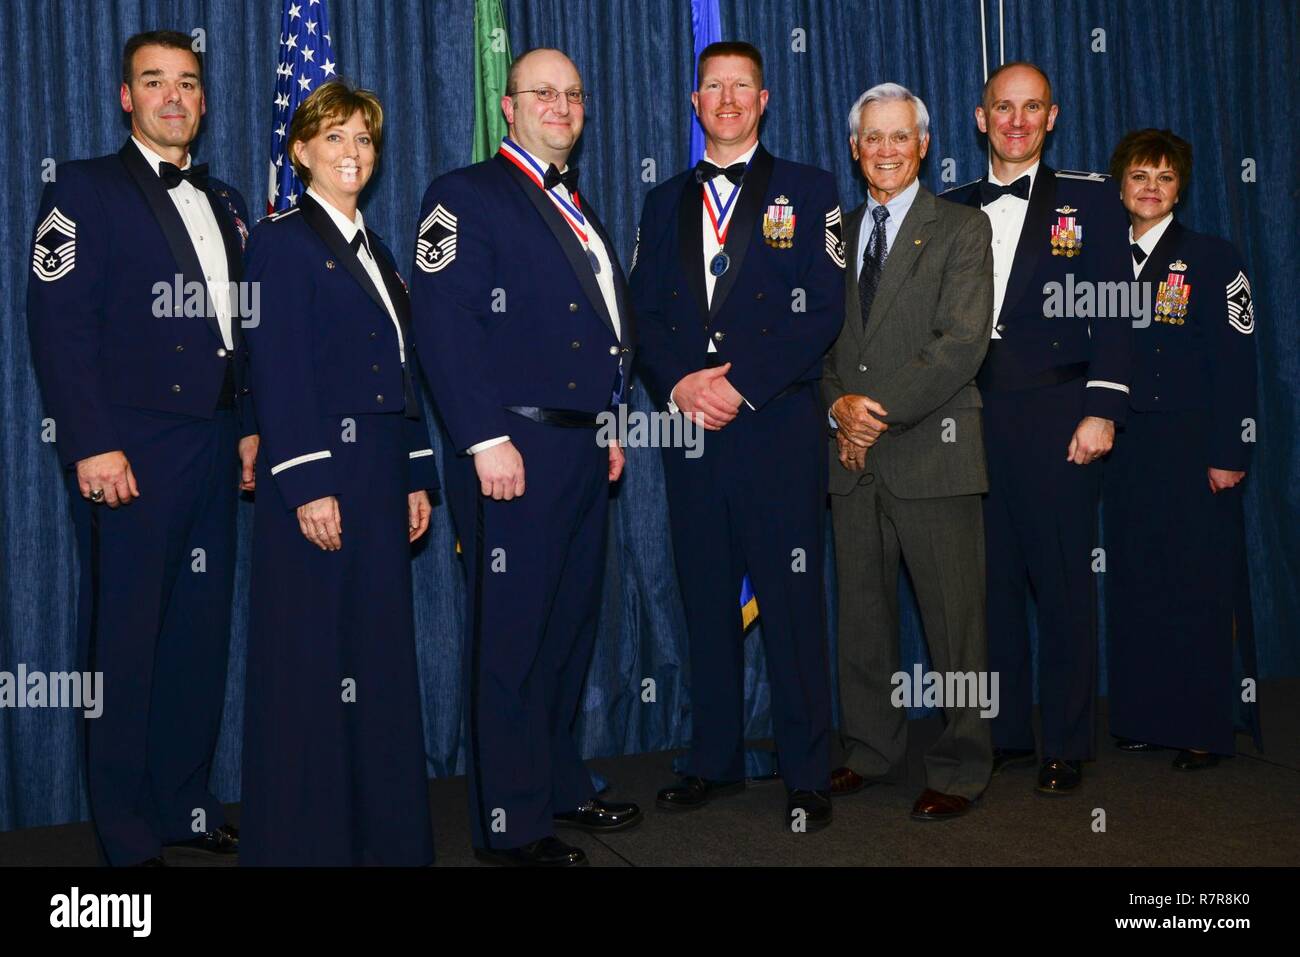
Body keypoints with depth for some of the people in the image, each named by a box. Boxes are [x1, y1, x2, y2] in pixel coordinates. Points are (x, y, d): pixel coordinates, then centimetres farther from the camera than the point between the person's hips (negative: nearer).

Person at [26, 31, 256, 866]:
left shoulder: (225, 202, 18)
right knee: (125, 640, 1)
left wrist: (249, 425, 11)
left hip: (213, 446, 6)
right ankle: (128, 836, 12)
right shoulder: (86, 190, -1)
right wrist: (92, 444, -16)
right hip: (129, 451, -6)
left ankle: (186, 805, 23)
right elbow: (58, 324, -9)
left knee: (201, 632, 10)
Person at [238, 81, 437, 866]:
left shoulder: (376, 251, 18)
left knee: (381, 651, 11)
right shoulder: (282, 241, -4)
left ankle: (385, 831, 21)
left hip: (381, 475, 7)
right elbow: (279, 375, -12)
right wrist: (309, 485, -18)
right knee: (310, 661, 0)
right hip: (319, 471, -7)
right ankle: (306, 837, 11)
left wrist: (417, 478, 12)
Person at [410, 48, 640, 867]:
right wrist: (488, 440, -20)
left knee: (571, 624, 15)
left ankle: (560, 788, 29)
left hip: (583, 451, 8)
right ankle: (511, 823, 8)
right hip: (513, 450, -8)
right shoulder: (467, 196, -5)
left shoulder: (580, 210, 21)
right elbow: (444, 326, -14)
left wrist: (610, 426, 18)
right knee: (512, 638, -2)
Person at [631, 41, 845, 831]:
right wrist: (677, 383, -8)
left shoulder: (807, 191, 6)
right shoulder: (667, 202, 17)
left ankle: (807, 776, 8)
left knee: (793, 604, -2)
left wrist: (740, 384, -13)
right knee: (707, 603, 9)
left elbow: (823, 312, -4)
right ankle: (716, 761, 21)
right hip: (691, 433, 4)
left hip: (779, 429, -3)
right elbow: (645, 314, 12)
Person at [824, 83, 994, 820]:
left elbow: (963, 342, -9)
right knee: (863, 615, 10)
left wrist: (883, 410, -14)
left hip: (932, 451, -4)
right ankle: (872, 752, 23)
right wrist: (840, 404, -6)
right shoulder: (835, 235, 17)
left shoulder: (962, 228, 2)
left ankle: (961, 768, 10)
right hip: (853, 456, 5)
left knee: (954, 620, -1)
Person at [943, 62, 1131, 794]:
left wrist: (1102, 410, -10)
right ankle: (1006, 736, 19)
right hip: (972, 419, 3)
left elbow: (1113, 314, 0)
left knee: (1063, 587, 0)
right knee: (991, 583, 7)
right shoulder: (952, 210, 14)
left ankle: (1068, 747, 11)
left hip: (1056, 418, -3)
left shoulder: (1090, 199, 6)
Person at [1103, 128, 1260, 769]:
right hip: (1124, 449, 4)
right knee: (1134, 586, 7)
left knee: (1201, 589, -1)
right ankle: (1144, 717, 19)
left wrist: (1229, 452, -13)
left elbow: (1235, 363, -6)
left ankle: (1204, 730, 10)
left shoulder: (1212, 259, -1)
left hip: (1192, 448, -4)